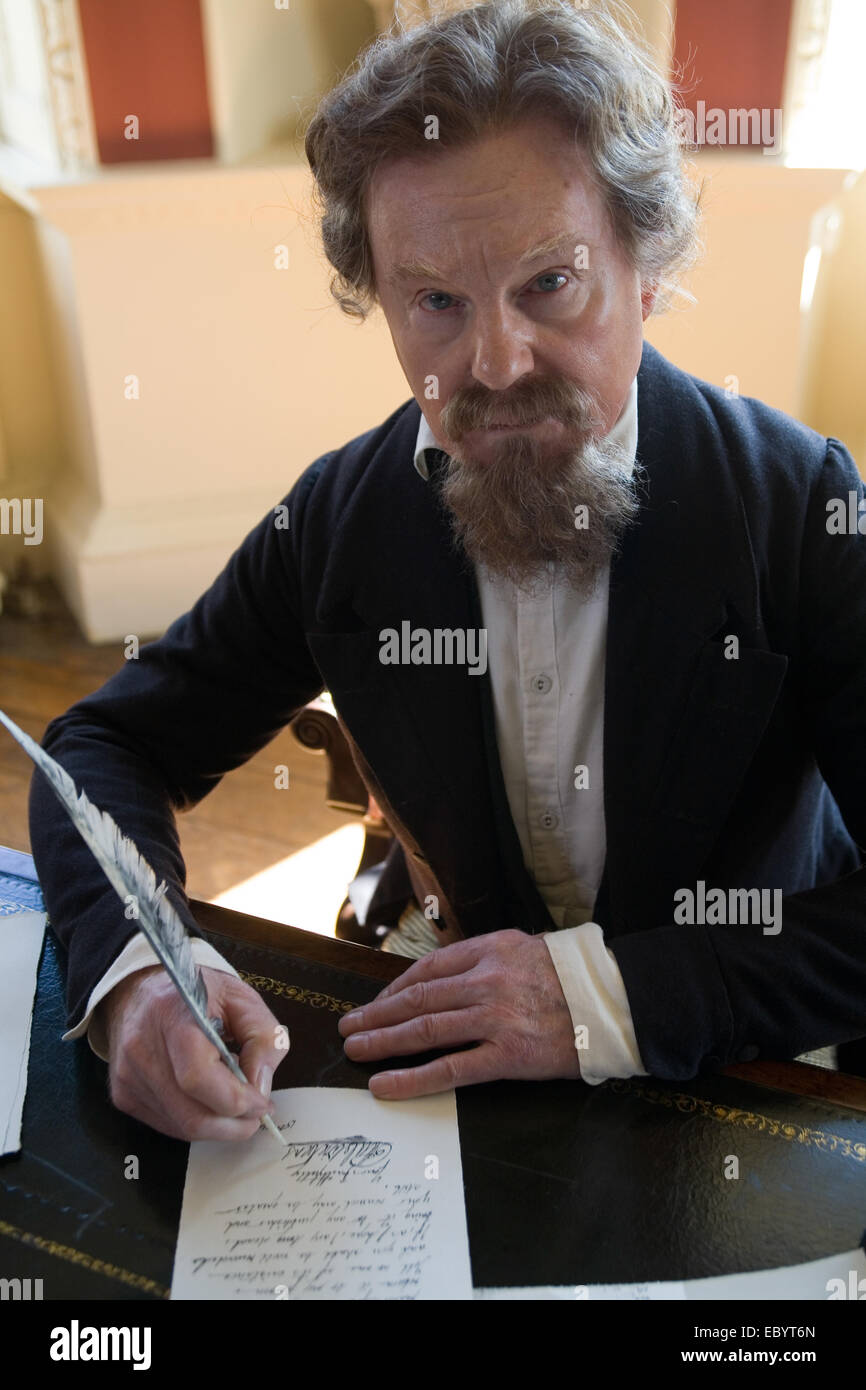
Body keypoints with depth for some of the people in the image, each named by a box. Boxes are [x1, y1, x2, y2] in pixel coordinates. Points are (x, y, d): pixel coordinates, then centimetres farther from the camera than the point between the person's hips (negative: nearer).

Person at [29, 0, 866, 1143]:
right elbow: (109, 746, -5)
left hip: (737, 1092, 0)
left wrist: (616, 994, -29)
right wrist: (134, 964, -24)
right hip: (442, 1036, 1)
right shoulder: (341, 515, -10)